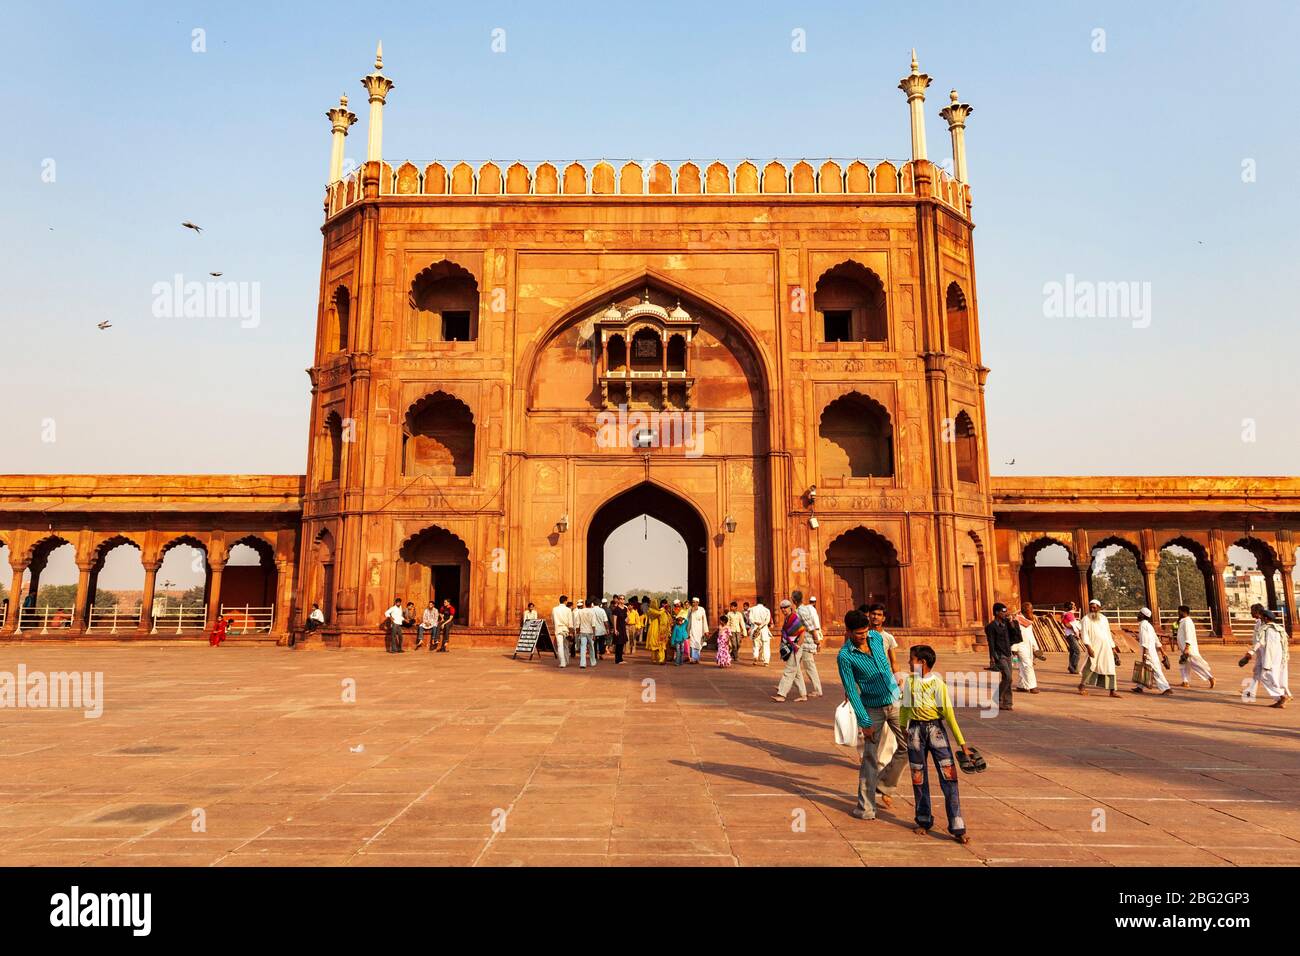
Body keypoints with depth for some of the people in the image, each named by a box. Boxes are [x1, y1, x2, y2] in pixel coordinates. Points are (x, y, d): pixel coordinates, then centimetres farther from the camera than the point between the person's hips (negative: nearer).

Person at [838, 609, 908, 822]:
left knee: (906, 748, 8)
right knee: (870, 758, -4)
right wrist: (865, 722, -16)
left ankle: (883, 787, 27)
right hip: (873, 709, -5)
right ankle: (865, 807, 6)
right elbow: (851, 691, -16)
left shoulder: (877, 637, -4)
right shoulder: (845, 656, -18)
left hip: (895, 701, 5)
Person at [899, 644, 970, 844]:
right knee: (918, 778, 10)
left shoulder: (937, 683, -11)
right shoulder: (909, 682, 2)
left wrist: (961, 741, -10)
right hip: (915, 729, 4)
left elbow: (948, 713, -10)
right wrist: (903, 728, 26)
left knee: (949, 777, -5)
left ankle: (957, 828, 0)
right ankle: (924, 821, 25)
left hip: (936, 729, -4)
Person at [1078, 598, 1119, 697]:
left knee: (1110, 668, 2)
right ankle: (1082, 686, 6)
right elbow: (1084, 634, -9)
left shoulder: (1104, 618, 15)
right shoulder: (1086, 619, -1)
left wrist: (1113, 648, 17)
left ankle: (1112, 691, 8)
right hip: (1094, 647, -5)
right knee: (1091, 666, -12)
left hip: (1106, 647, 5)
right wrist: (1088, 647, -20)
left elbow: (1108, 634, 21)